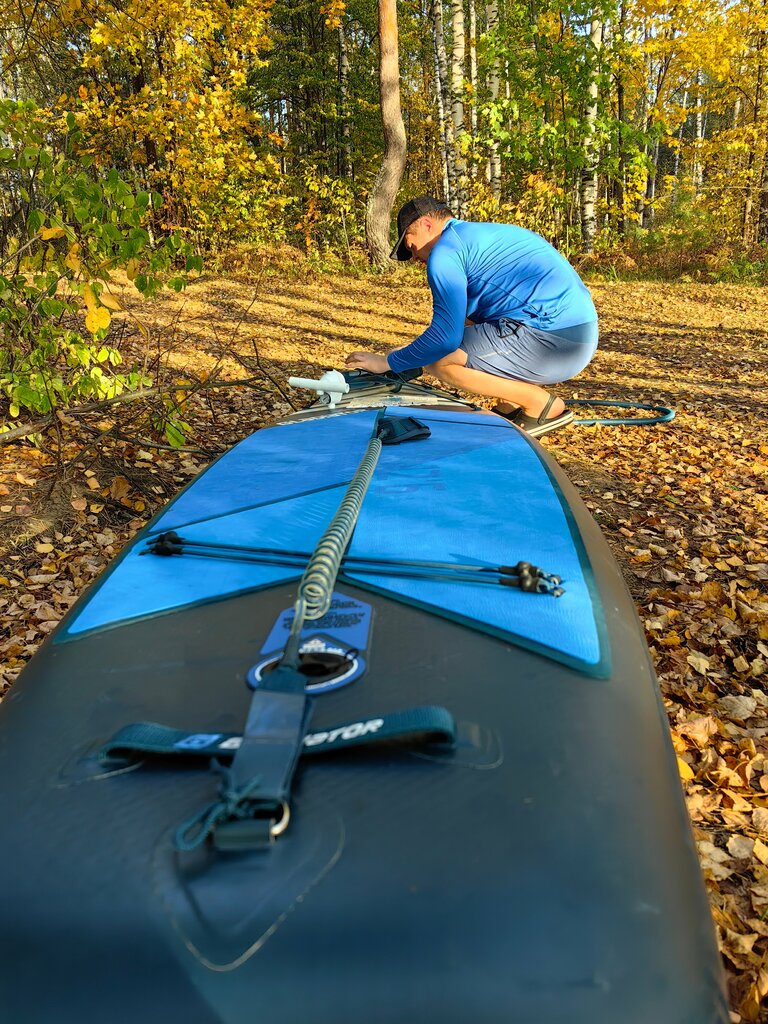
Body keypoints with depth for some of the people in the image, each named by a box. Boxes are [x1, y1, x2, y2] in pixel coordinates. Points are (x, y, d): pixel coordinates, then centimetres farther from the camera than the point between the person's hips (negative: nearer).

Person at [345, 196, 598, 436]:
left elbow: (446, 337, -13)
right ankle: (512, 406, 11)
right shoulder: (484, 233, 25)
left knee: (437, 360, -8)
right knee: (467, 325, 24)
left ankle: (542, 405, -3)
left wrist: (388, 362, 0)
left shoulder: (446, 249, -5)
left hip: (553, 341, -10)